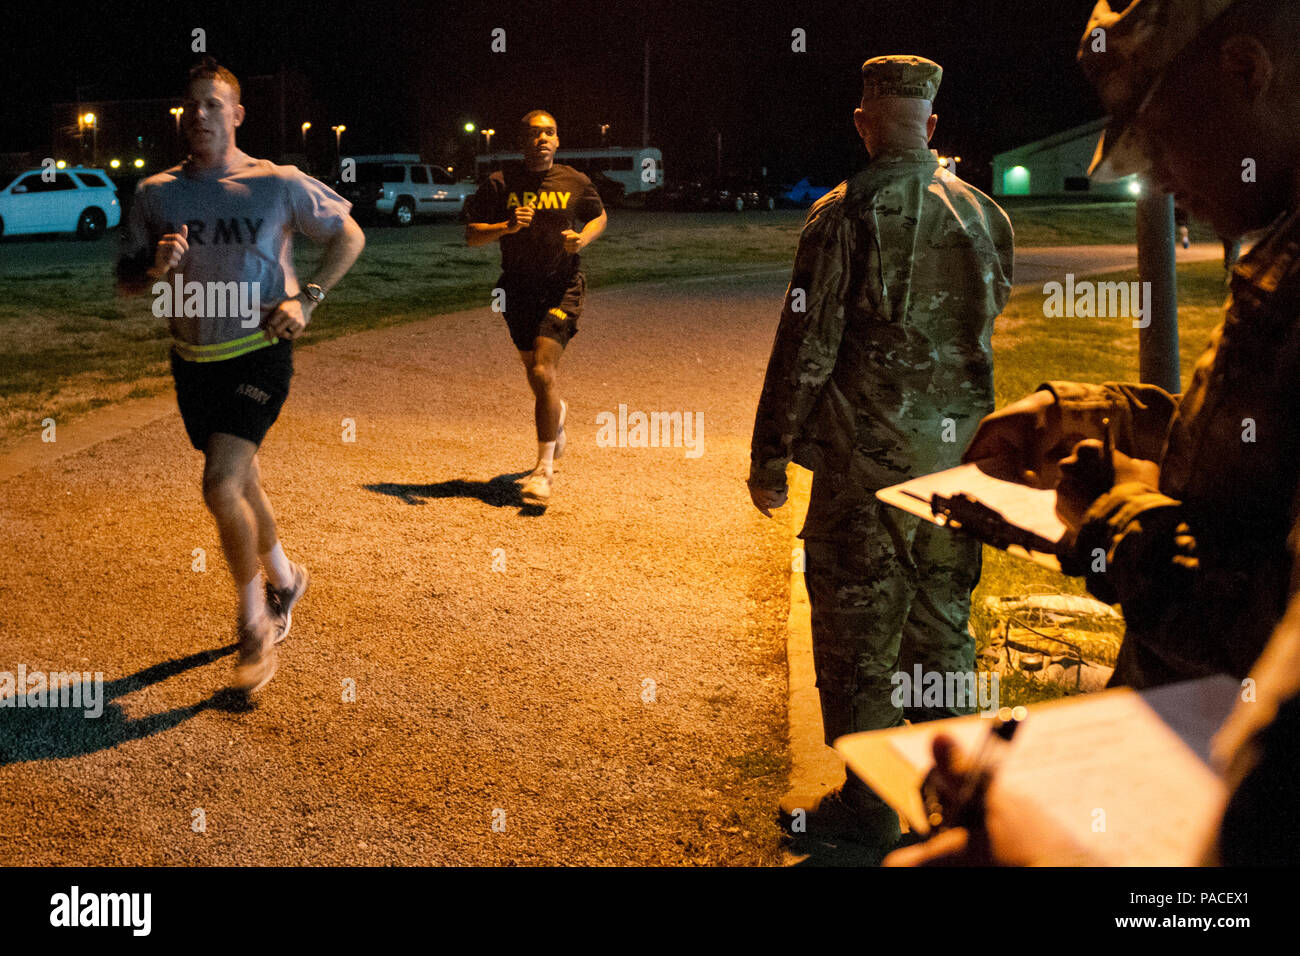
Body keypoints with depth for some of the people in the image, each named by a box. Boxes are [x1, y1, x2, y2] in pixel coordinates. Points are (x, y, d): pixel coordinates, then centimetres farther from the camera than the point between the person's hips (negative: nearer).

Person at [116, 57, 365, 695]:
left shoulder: (278, 184, -8)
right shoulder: (156, 194, 1)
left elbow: (350, 235, 4)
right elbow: (124, 279, 7)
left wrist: (306, 298, -8)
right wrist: (155, 269, -17)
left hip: (258, 355, -5)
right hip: (192, 361, 5)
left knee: (221, 487, -18)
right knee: (242, 485, 17)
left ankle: (255, 625, 0)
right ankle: (283, 578, 44)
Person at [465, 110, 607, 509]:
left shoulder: (575, 183, 2)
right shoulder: (500, 185, -1)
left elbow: (600, 216, 19)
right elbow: (471, 235, 0)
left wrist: (584, 238, -3)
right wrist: (507, 227, -19)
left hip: (562, 288, -2)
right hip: (519, 289, 2)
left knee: (542, 373, -16)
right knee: (536, 371, 15)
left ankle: (544, 469, -11)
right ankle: (558, 411, 53)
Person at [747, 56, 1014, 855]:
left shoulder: (846, 215, -11)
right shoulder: (985, 214, 5)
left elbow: (806, 348, -13)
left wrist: (770, 458, -6)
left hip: (869, 458, -5)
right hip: (960, 453, 6)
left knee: (859, 626, 5)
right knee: (943, 617, 17)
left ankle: (871, 807, 12)